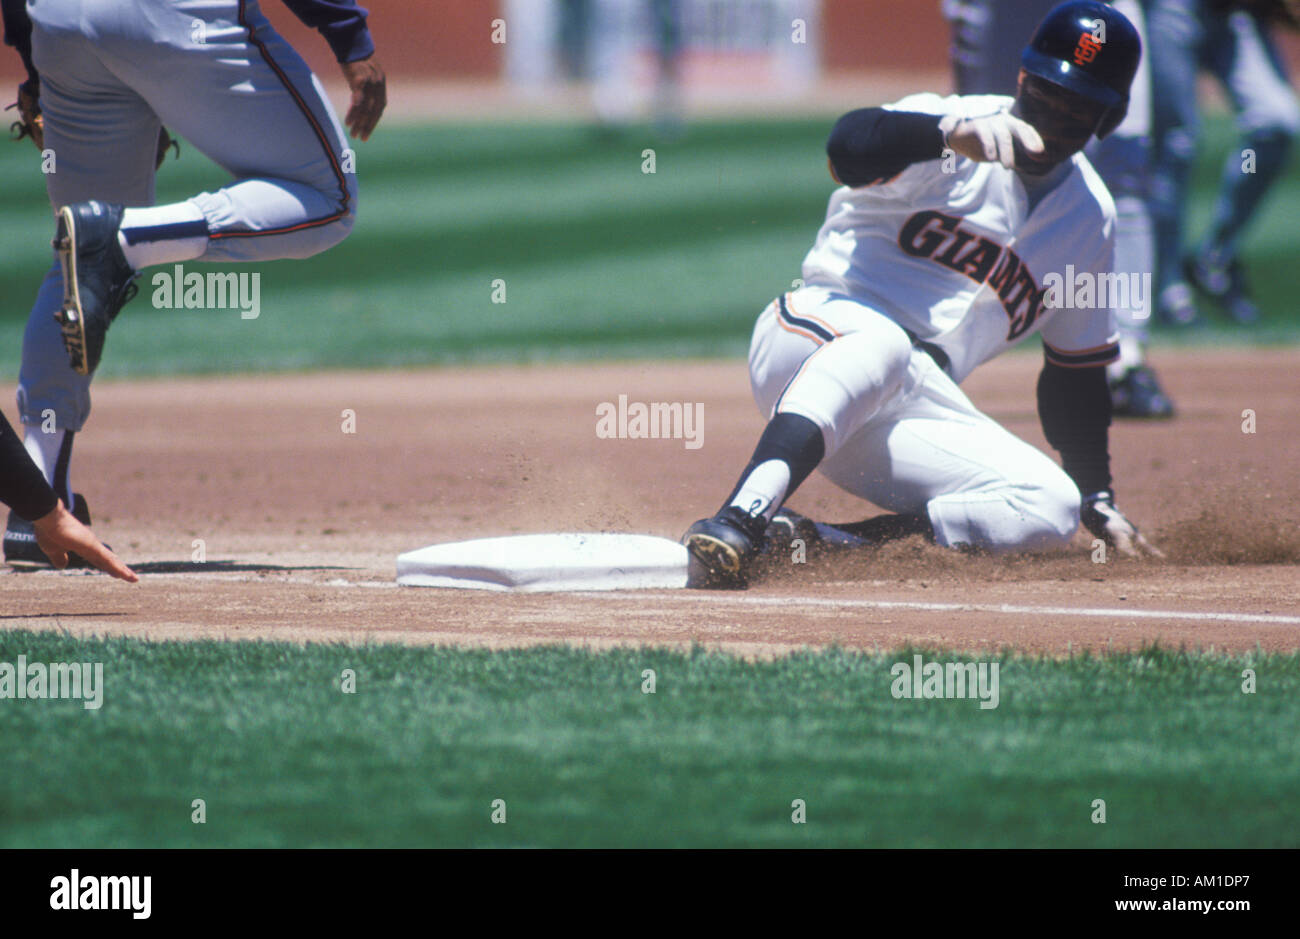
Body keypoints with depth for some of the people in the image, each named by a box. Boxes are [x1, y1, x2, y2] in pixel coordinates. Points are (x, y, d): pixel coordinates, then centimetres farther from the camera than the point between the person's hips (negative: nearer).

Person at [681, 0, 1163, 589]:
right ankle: (737, 523, -56)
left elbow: (1077, 367, 24)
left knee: (1052, 508, -17)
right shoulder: (947, 126, -5)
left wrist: (1099, 500, 19)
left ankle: (818, 543, -26)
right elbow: (849, 147, -29)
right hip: (820, 328, -6)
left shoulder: (1089, 218, 14)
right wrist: (952, 132, -47)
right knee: (882, 341, -41)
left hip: (922, 405, 6)